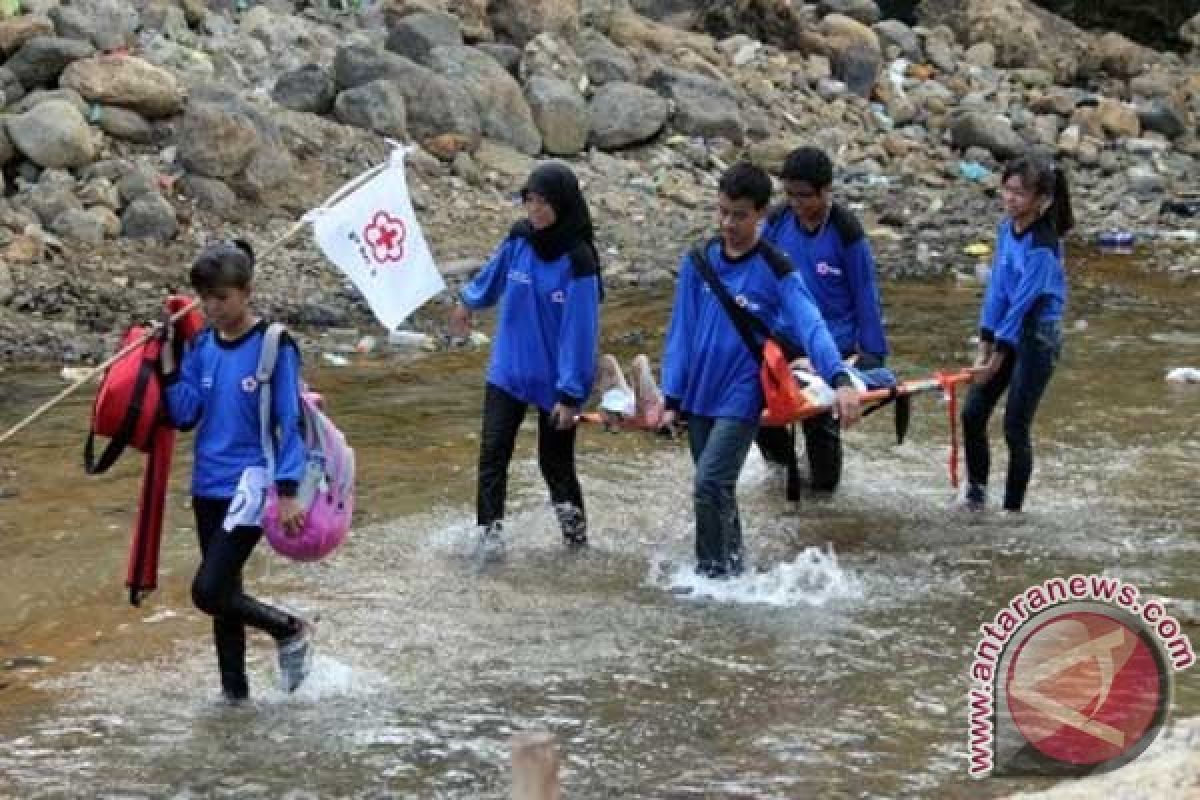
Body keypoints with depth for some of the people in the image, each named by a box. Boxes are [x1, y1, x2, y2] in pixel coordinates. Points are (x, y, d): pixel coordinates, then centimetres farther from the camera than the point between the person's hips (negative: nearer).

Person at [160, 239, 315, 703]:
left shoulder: (273, 347, -12)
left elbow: (291, 423, -12)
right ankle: (234, 690, 25)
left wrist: (288, 492, -17)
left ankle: (290, 630, 8)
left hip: (250, 484, -6)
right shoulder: (202, 347, 4)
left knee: (208, 591, -15)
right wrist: (168, 359, -8)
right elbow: (184, 416, 2)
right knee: (222, 593, 13)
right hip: (208, 487, 7)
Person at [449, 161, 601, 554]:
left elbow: (579, 331, -20)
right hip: (508, 370, 4)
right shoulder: (519, 240, -6)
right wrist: (468, 301, 34)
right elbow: (494, 274, 17)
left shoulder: (578, 261, -20)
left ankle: (573, 522, 32)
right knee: (493, 449, -6)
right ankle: (491, 528, 0)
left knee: (555, 459, 10)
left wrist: (571, 393, -21)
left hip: (554, 379, -4)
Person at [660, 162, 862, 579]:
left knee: (709, 485, -15)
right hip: (699, 394, 5)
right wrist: (672, 397, -1)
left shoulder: (776, 272, -11)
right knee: (716, 489, 15)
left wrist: (840, 379, -39)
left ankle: (713, 571, -1)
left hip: (742, 398, -5)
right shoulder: (698, 262, 1)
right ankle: (731, 562, 32)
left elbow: (811, 326, -23)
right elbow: (681, 330, 4)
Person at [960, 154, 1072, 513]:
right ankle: (976, 491, 24)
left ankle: (1012, 509, 9)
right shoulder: (1008, 227, 1)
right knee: (973, 413, 7)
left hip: (1037, 335, -7)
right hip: (1007, 329, 7)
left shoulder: (1042, 245, -22)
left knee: (1015, 426, -3)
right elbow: (997, 286, 4)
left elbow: (1023, 302, -20)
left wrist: (999, 353, -16)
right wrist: (986, 341, 0)